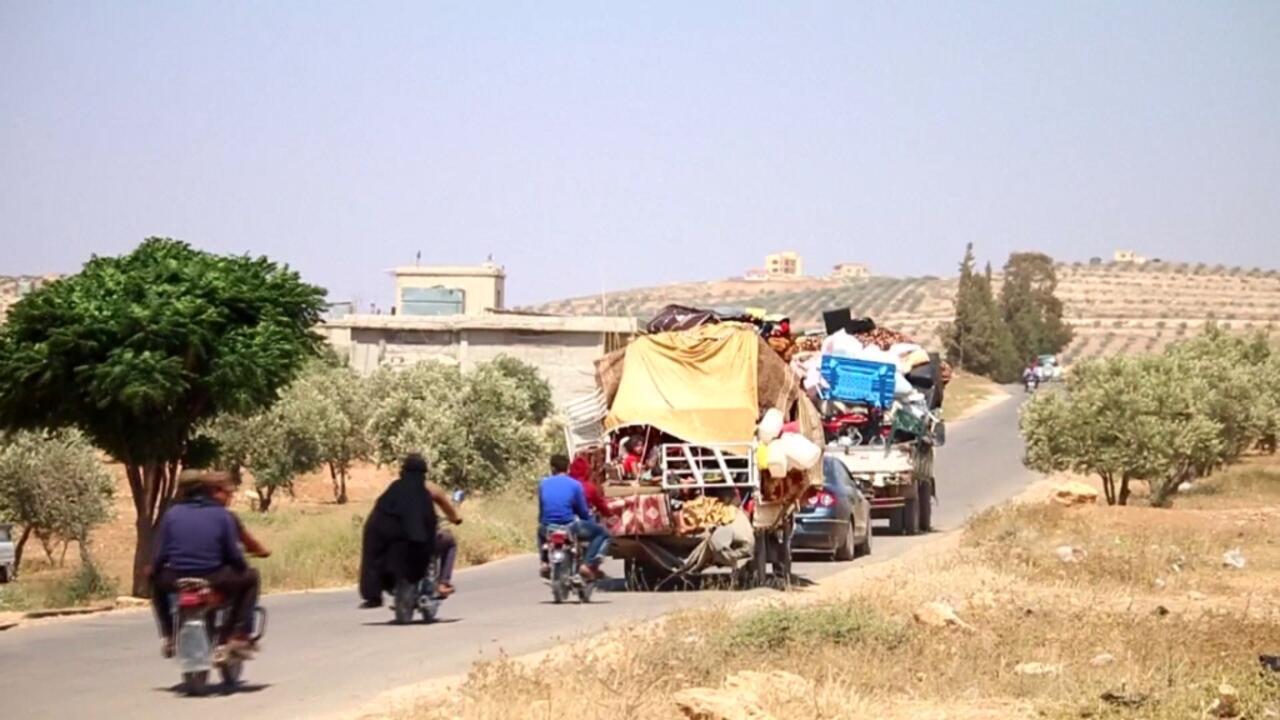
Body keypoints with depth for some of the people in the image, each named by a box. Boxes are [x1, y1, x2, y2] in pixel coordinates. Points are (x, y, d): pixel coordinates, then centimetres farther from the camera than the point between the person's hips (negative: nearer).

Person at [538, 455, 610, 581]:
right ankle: (588, 565, -4)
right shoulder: (575, 485, -2)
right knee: (602, 533, 13)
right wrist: (591, 520, 23)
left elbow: (541, 510, 15)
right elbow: (583, 512, 2)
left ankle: (545, 562, 20)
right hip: (569, 527, -4)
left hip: (548, 529, 4)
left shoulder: (543, 484, 9)